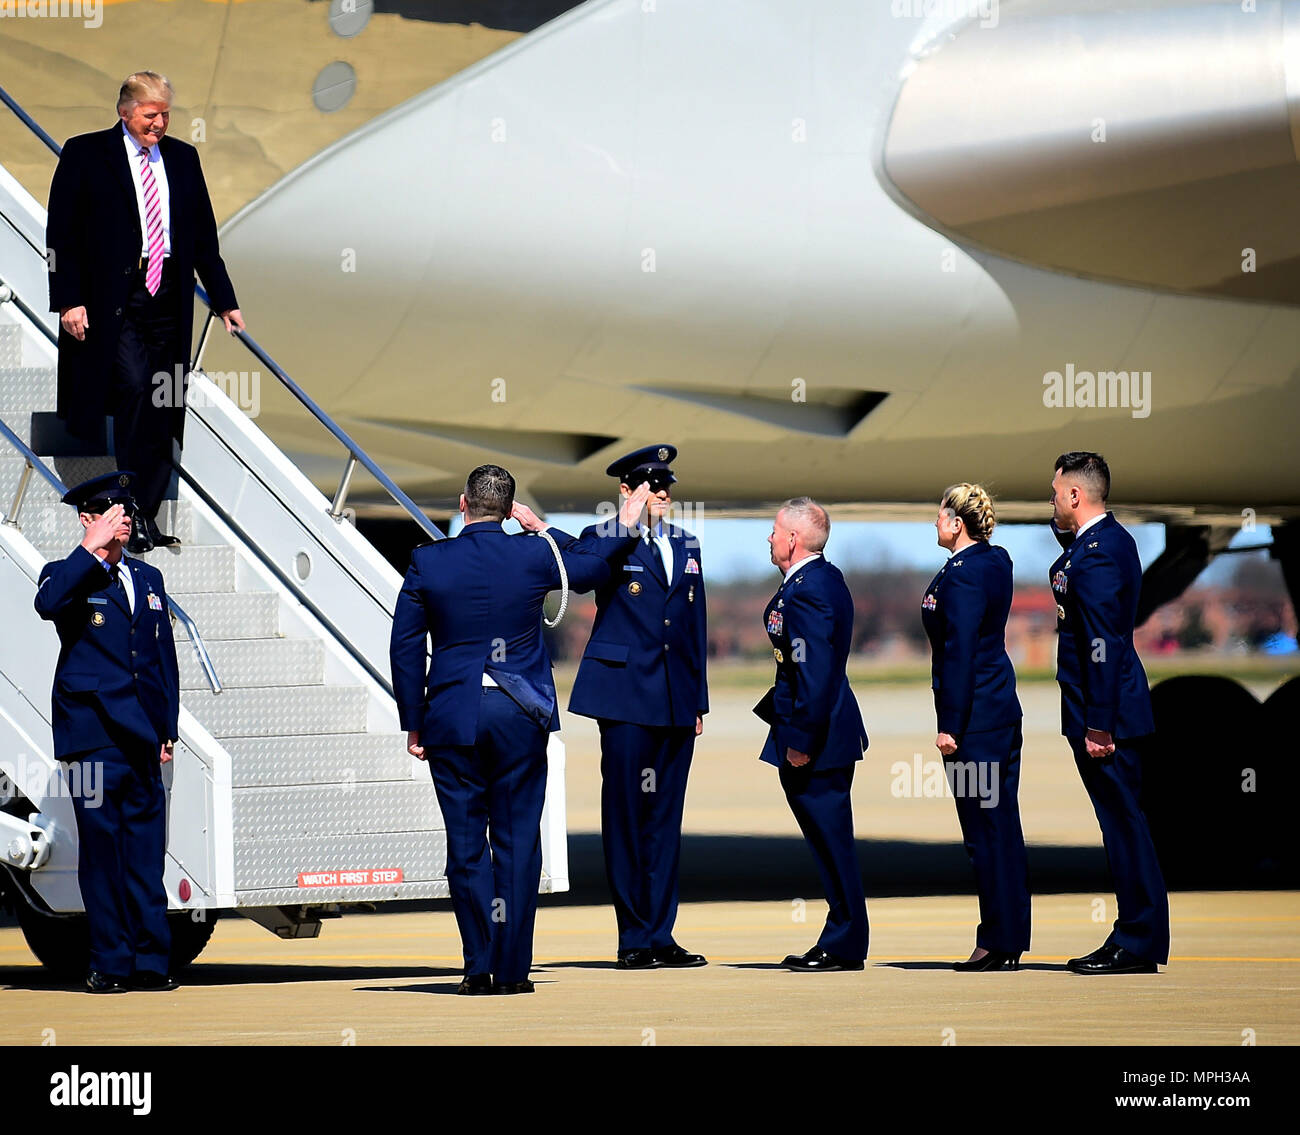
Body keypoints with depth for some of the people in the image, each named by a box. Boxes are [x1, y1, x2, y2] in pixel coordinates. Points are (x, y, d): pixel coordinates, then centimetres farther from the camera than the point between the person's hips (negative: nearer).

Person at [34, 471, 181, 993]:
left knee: (146, 851, 3)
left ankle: (150, 962, 6)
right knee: (102, 848, -4)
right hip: (94, 735, -5)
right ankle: (109, 964, 0)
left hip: (142, 741, 5)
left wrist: (167, 729, 13)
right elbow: (47, 604, -22)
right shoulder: (67, 575, 4)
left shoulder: (148, 578, 19)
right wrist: (91, 551, -18)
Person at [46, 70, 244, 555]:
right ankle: (133, 514, -13)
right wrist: (69, 299, -9)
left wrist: (224, 301, 16)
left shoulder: (183, 157, 15)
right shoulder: (85, 154, 2)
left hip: (169, 295, 5)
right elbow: (62, 232, -1)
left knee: (163, 412, 1)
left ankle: (147, 518, 7)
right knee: (134, 386, -19)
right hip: (115, 297, -5)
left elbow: (204, 234, 19)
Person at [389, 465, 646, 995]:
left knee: (466, 844, 4)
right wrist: (542, 528, 23)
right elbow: (595, 568, 18)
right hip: (521, 714, 0)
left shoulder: (427, 562, -2)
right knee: (517, 841, 4)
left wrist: (414, 726, 6)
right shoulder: (534, 555, -2)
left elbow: (406, 648, 0)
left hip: (452, 716, 0)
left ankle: (478, 969, 3)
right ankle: (511, 969, 2)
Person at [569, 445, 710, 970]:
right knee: (626, 816, -2)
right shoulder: (606, 540, -1)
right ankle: (634, 938, 3)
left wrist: (698, 699, 14)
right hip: (627, 697, -5)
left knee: (666, 818, 8)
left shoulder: (685, 545, 16)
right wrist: (631, 521, -22)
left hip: (677, 704, 6)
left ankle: (661, 936, 12)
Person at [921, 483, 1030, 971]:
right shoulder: (997, 561, 10)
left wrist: (950, 726, -17)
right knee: (1005, 826, 11)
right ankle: (1012, 942, 16)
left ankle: (997, 944, 0)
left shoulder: (960, 575, -17)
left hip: (974, 714, -10)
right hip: (1004, 708, 10)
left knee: (984, 830, -4)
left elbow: (959, 652, -18)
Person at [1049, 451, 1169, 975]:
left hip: (1106, 713, -10)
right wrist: (1066, 535, 17)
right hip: (1110, 711, 10)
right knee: (1121, 821, 12)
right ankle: (1137, 937, 17)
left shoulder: (1097, 553, -17)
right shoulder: (1110, 539, 14)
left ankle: (1138, 945, -2)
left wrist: (1097, 726, -22)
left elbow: (1103, 644, -21)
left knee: (1122, 820, -6)